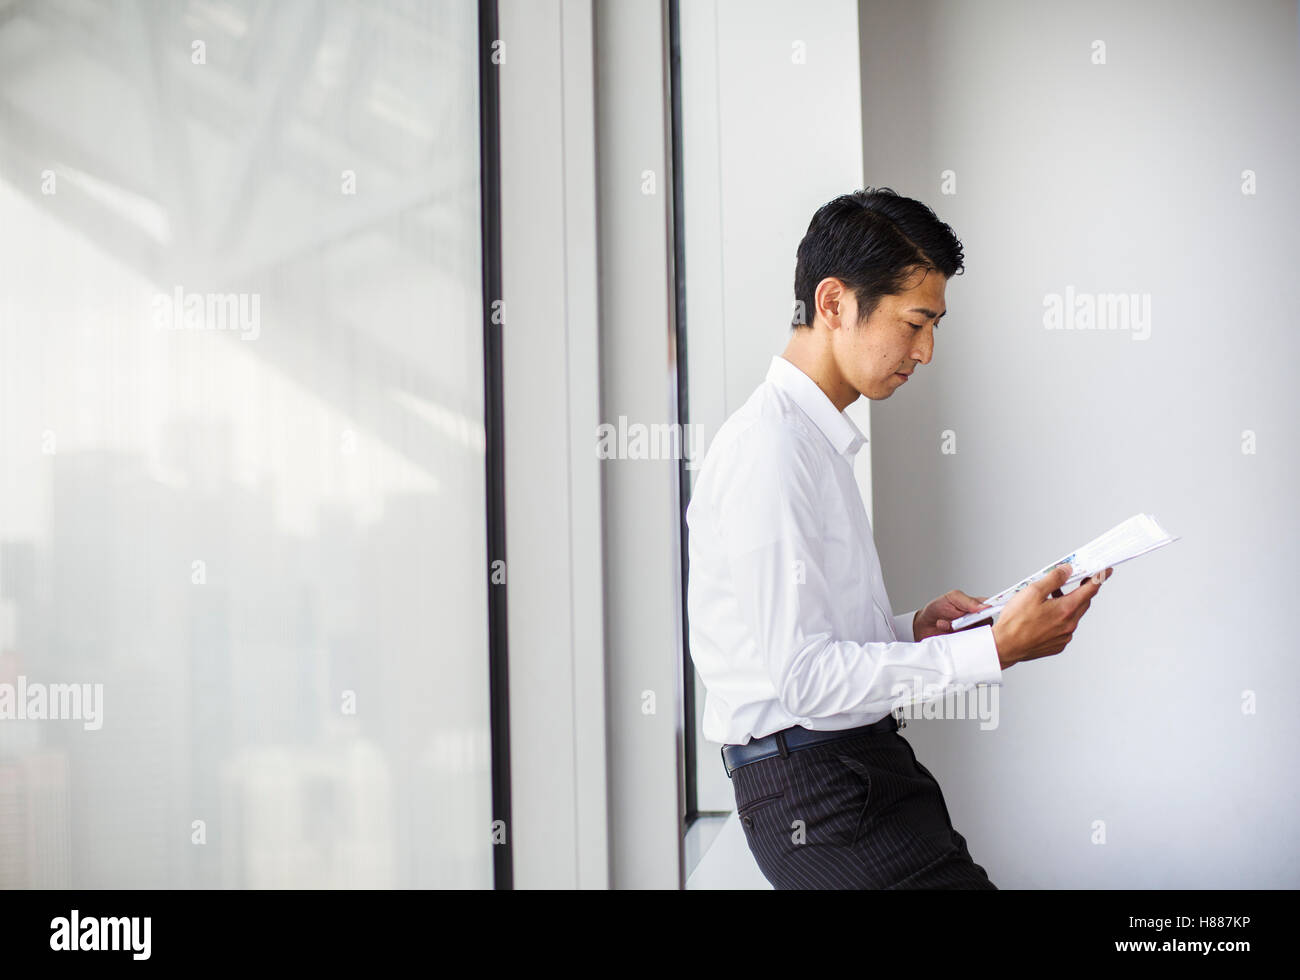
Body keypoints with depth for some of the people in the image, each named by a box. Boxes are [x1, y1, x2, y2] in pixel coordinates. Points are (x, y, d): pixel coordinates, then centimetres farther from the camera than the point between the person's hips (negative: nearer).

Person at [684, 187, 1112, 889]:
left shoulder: (815, 440, 17)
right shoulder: (768, 448, -13)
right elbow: (803, 676, -19)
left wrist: (913, 630, 7)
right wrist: (992, 649, -16)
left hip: (862, 765, 9)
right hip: (816, 787, -9)